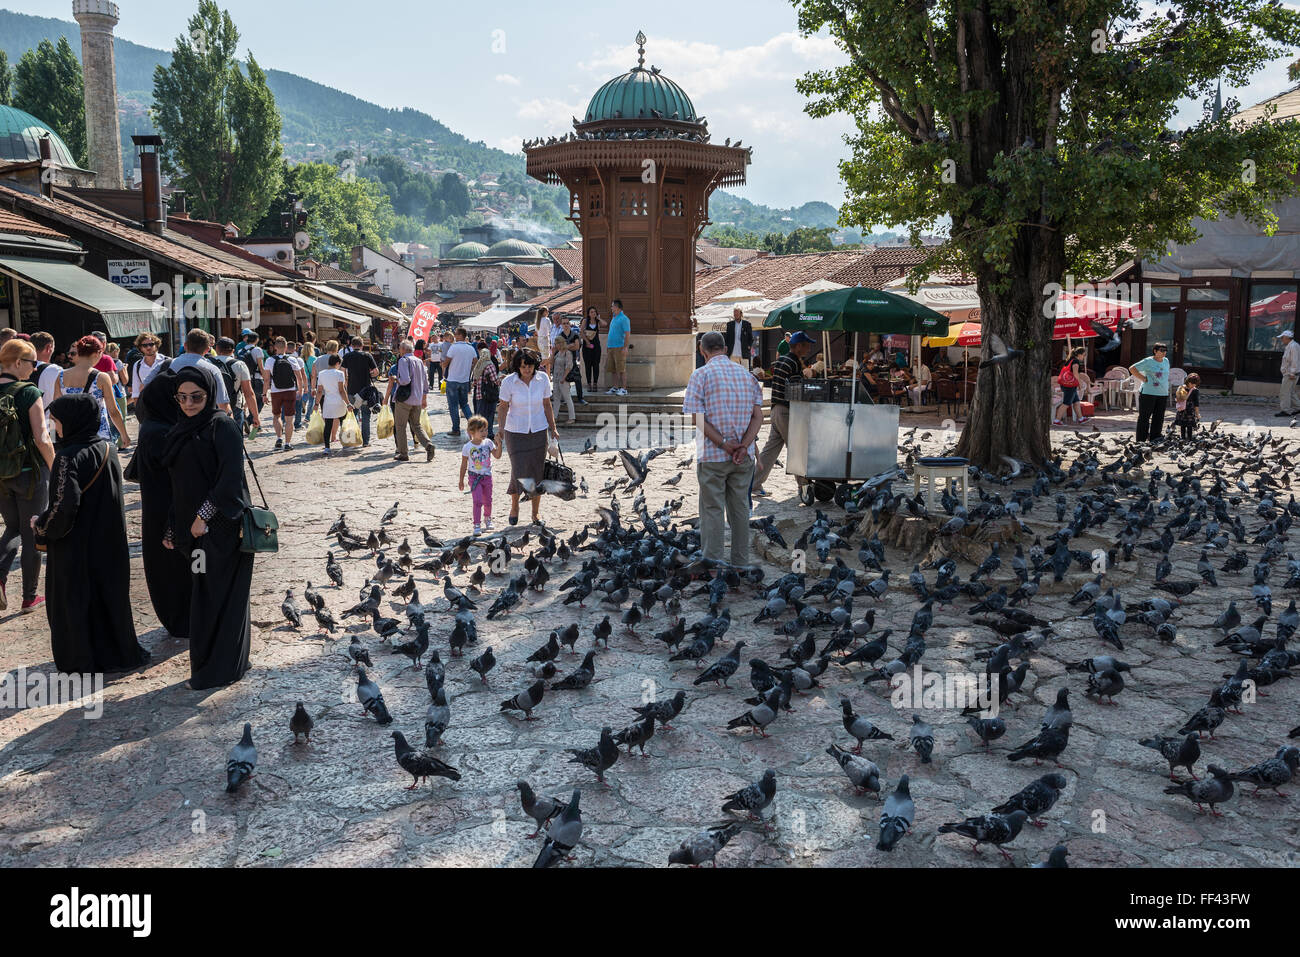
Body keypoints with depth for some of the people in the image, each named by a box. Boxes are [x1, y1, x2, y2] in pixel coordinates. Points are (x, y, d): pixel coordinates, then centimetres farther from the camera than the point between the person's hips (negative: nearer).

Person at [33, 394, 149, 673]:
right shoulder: (108, 448, 0)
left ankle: (84, 661, 19)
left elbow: (64, 507, -27)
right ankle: (118, 652, 28)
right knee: (110, 592, 17)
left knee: (74, 598, 8)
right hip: (109, 542, 7)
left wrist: (40, 527, -9)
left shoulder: (69, 457, -22)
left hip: (76, 545, -7)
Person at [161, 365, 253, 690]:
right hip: (194, 528, 7)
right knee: (203, 596, 13)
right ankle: (207, 664, 24)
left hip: (220, 526, -7)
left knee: (216, 597, -2)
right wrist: (172, 529, 17)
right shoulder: (181, 430, 14)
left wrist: (205, 514, -21)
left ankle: (219, 668, 9)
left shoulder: (221, 425, -9)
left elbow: (231, 476, -20)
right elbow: (180, 488, 18)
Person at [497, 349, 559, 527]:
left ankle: (535, 514, 16)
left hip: (538, 430, 2)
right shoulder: (509, 382, -11)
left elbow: (547, 405, 5)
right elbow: (503, 407, -3)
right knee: (519, 471, -6)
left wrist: (553, 428, 4)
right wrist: (501, 430, -9)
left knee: (538, 472, 3)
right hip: (516, 432, -2)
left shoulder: (543, 379, -4)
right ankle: (514, 506, 21)